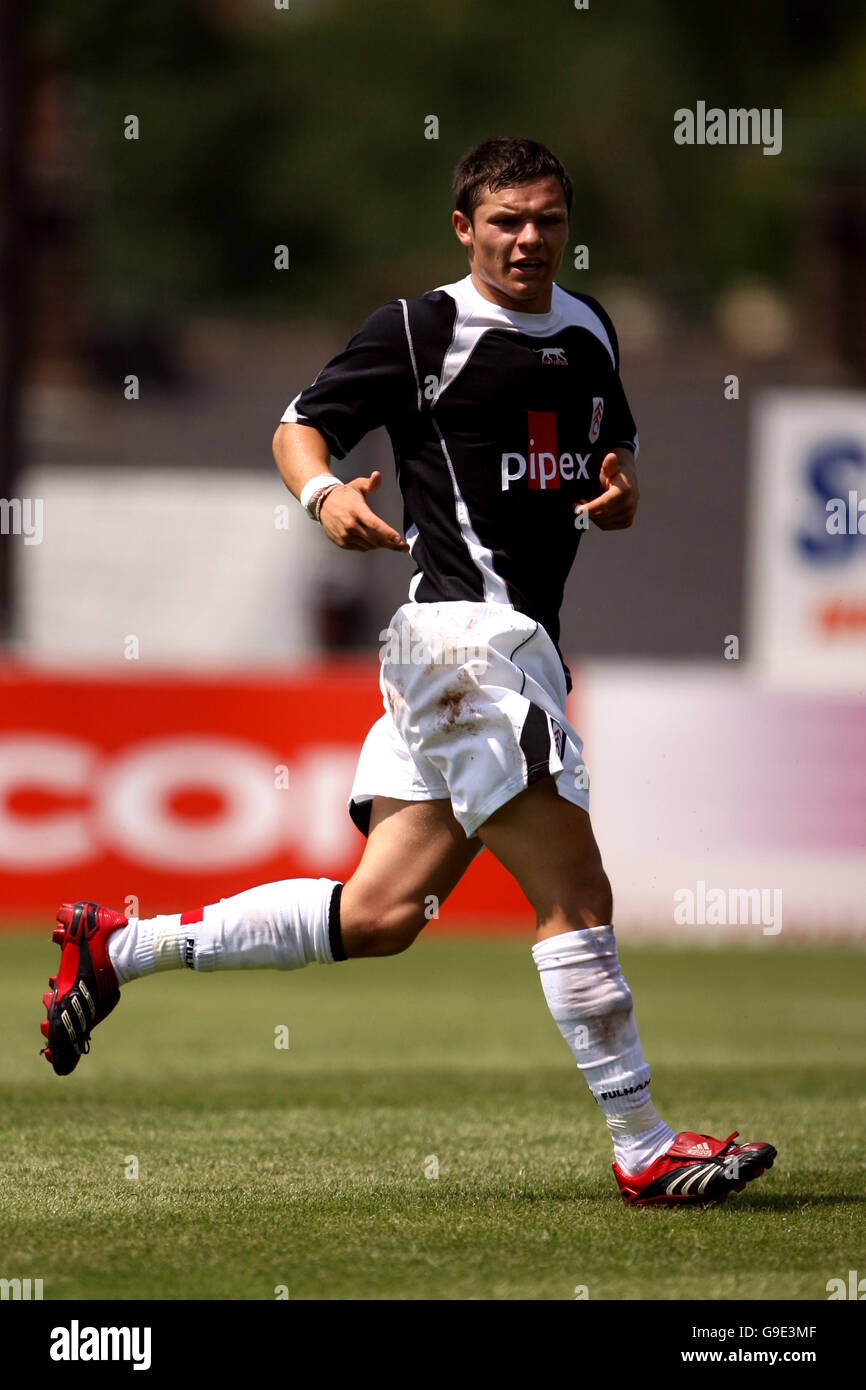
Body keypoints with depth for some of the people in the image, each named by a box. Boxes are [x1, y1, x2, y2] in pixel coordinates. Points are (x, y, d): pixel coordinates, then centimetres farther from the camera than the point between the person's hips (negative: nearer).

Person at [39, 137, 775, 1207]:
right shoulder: (418, 330, -3)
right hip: (467, 626, -8)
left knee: (380, 915, 7)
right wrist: (325, 494, -20)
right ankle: (646, 1151, -4)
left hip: (519, 638, 8)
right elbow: (300, 426, 3)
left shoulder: (588, 332, 18)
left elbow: (613, 451, 31)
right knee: (575, 896, -10)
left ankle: (121, 947, 16)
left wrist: (621, 493, 6)